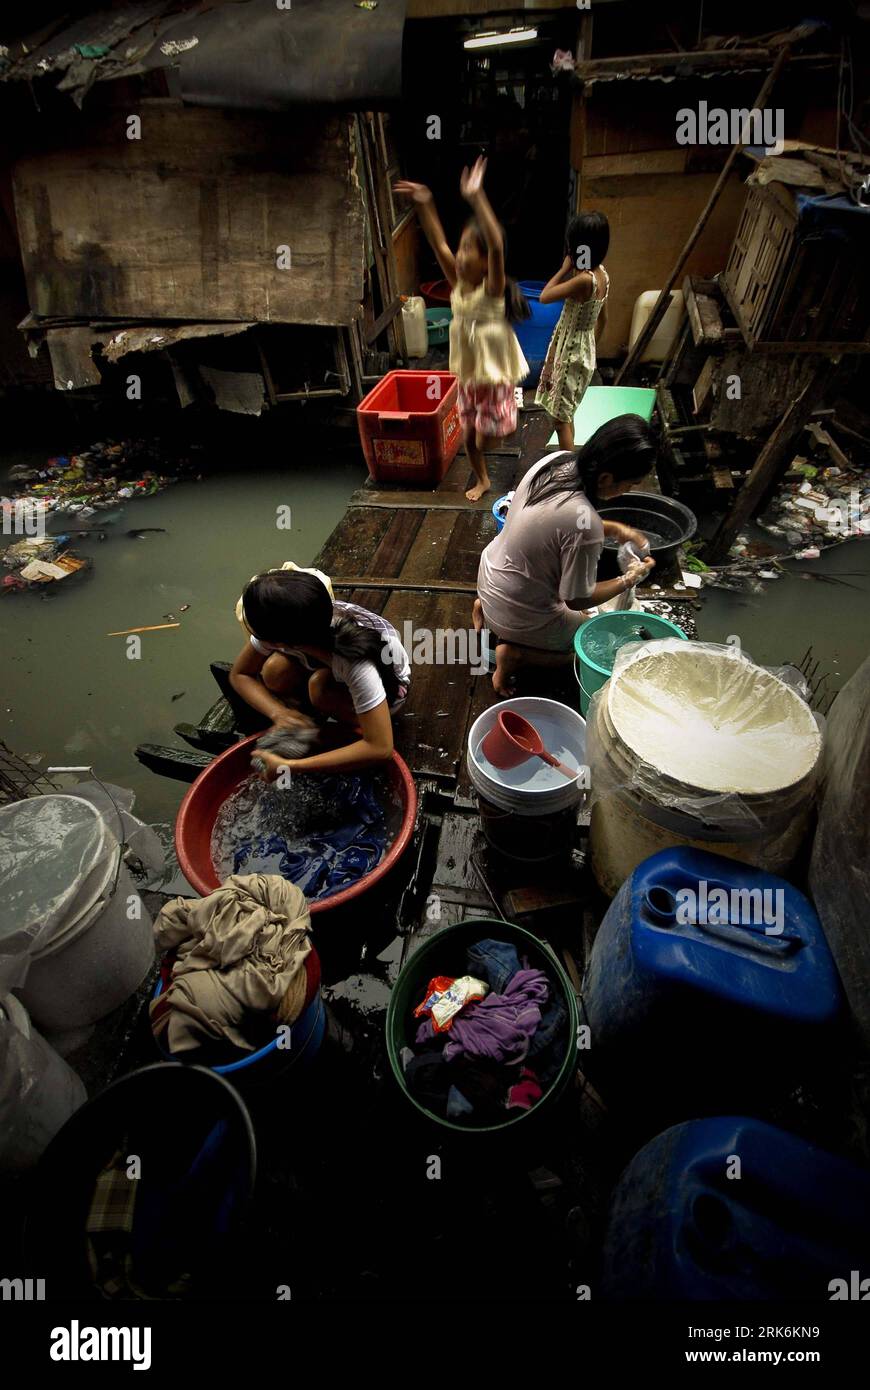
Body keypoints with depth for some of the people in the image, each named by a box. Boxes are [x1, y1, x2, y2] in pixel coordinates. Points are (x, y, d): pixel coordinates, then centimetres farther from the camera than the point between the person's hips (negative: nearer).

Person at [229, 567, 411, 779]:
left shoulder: (355, 661, -43)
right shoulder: (279, 627, -29)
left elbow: (381, 748, -42)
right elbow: (239, 674, -12)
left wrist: (291, 766, -42)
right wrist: (279, 713, -31)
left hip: (386, 682, -4)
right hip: (335, 672, 5)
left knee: (320, 685, -34)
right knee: (275, 672, -24)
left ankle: (358, 725, -6)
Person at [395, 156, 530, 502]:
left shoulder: (493, 289, -21)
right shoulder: (457, 284, -4)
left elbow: (497, 247, -38)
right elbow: (438, 245, -8)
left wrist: (476, 198, -47)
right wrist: (424, 205, -22)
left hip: (496, 376, -6)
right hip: (468, 376, 6)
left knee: (486, 439, 1)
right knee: (469, 436, 14)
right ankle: (483, 480, 37)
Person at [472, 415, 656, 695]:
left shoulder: (557, 460, -12)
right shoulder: (585, 524, -35)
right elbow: (578, 599, -21)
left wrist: (615, 528, 2)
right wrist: (630, 578, -7)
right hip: (520, 616, -8)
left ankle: (487, 607, 18)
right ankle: (516, 653, 0)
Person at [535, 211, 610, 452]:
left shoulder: (584, 279, -26)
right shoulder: (601, 274, 3)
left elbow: (544, 297, -20)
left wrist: (565, 268, -11)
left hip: (572, 353, -9)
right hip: (582, 349, 9)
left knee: (560, 417, 0)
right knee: (565, 413, 19)